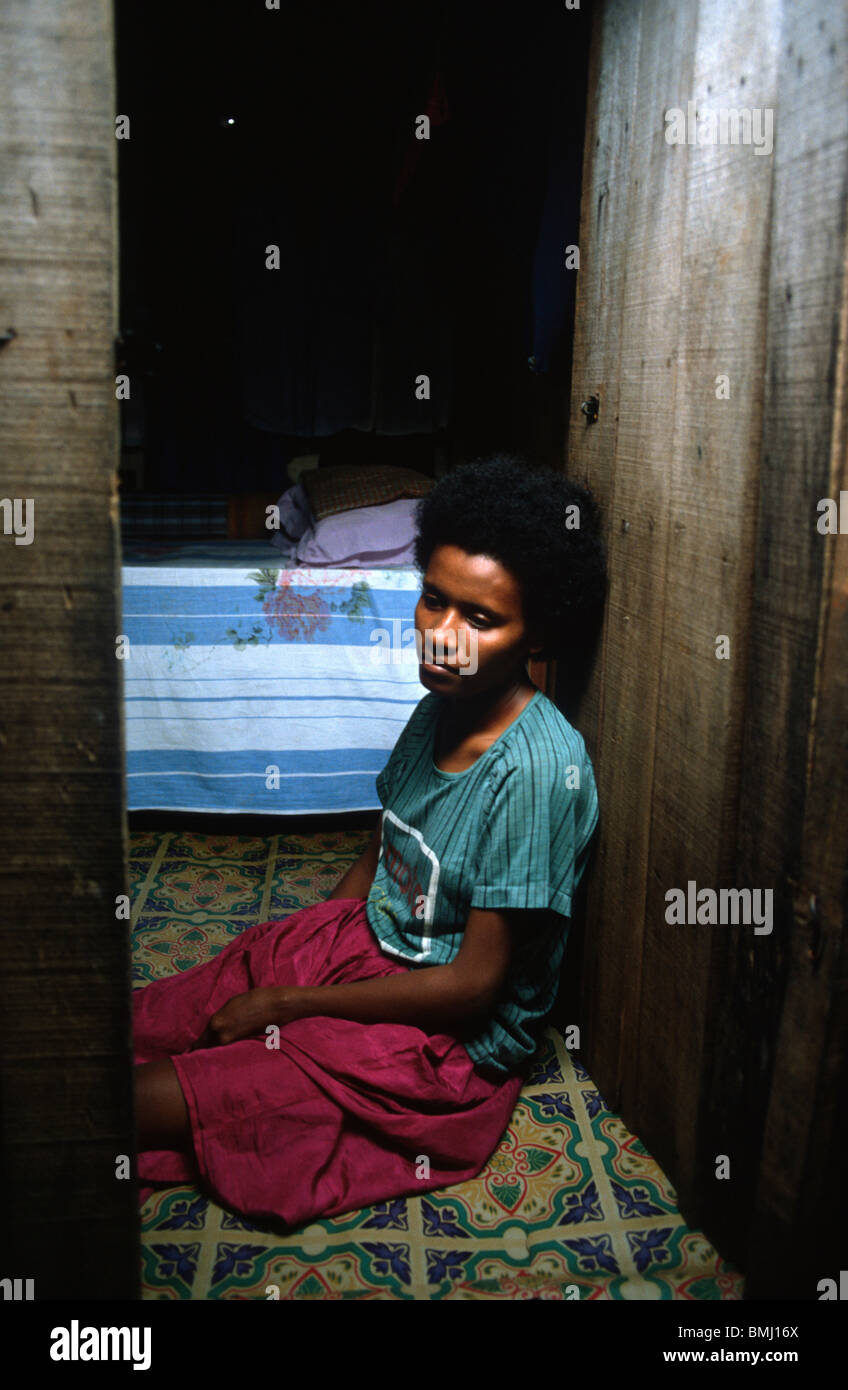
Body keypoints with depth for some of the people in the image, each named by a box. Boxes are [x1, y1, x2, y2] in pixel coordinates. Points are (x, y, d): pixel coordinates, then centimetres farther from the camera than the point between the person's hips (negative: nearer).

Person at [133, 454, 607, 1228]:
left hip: (450, 1040, -7)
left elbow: (474, 982, -23)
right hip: (359, 944, 8)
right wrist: (290, 950, 2)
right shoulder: (440, 706, -2)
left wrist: (286, 1003, -16)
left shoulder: (539, 768, -27)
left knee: (145, 1096, -12)